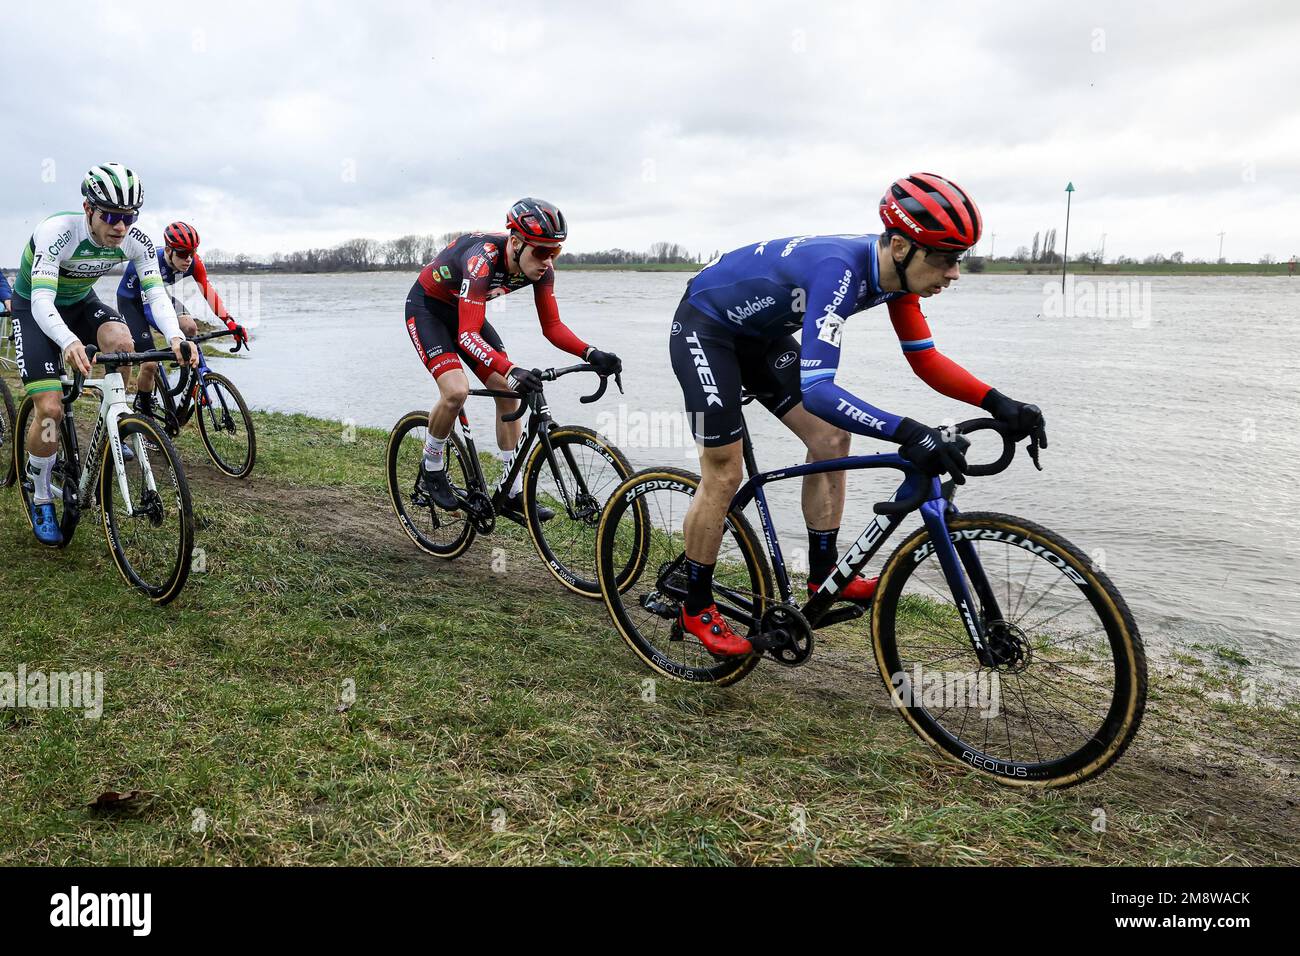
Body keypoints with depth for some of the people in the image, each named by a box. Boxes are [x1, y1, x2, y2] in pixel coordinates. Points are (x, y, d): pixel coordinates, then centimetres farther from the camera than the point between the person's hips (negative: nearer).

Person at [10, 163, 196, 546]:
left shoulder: (137, 241, -21)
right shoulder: (56, 232, -34)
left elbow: (155, 293, -25)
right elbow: (42, 301, -41)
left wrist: (175, 336, -46)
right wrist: (69, 342, -62)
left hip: (80, 302, 4)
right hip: (34, 308, -4)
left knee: (120, 339, -33)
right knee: (50, 409, -17)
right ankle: (40, 498, 5)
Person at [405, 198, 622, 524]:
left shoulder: (541, 267, -19)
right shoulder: (483, 259, -38)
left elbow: (552, 326, -12)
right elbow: (468, 335, -44)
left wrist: (591, 355, -30)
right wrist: (511, 371, -59)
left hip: (465, 310, 7)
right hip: (427, 307, -6)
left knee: (509, 393, -5)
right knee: (456, 390, -27)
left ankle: (511, 493, 3)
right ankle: (430, 472, 0)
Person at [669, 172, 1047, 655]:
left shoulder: (895, 272, -12)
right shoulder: (841, 270, -37)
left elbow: (925, 359, -3)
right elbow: (816, 390, -46)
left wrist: (998, 403, -17)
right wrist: (909, 433, -54)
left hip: (761, 333, 8)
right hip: (704, 326, -8)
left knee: (830, 440, 1)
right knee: (724, 474, -7)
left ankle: (823, 576, 14)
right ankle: (696, 608, 10)